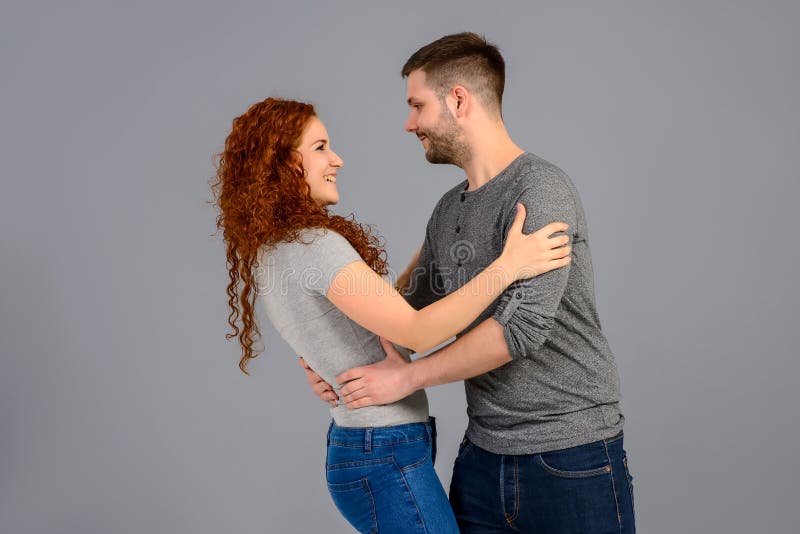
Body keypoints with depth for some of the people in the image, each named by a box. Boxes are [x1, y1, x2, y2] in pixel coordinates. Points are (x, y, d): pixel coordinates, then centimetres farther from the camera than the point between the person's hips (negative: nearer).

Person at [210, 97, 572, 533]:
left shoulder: (268, 252, 9)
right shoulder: (312, 245, -20)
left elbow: (384, 308, 16)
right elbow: (415, 332, -24)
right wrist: (508, 265, -23)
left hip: (352, 445, 10)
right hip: (386, 459, -10)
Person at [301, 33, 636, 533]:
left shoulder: (540, 189, -15)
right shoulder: (448, 210, 10)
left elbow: (523, 324, -24)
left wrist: (409, 376, -14)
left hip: (570, 456, -7)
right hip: (483, 454, 7)